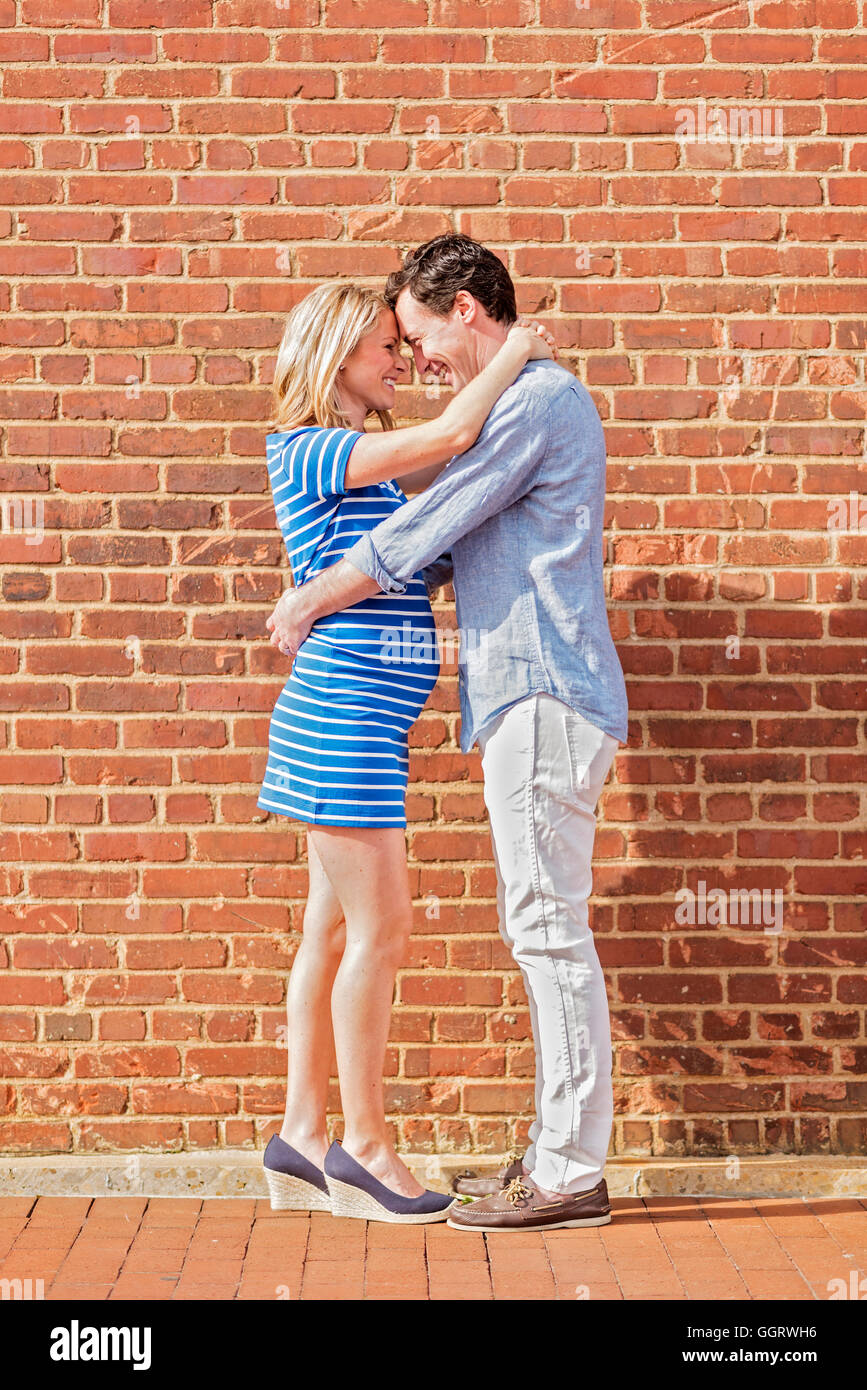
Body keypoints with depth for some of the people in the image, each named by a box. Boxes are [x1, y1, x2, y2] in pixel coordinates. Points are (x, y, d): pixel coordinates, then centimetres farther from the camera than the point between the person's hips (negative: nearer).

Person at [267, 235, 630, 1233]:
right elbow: (453, 533, 28)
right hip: (529, 699, 11)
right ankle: (558, 1153, 17)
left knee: (550, 931, -8)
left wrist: (308, 602, 0)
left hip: (543, 697, -11)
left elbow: (419, 533, -12)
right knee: (539, 932, 11)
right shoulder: (535, 404, 21)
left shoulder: (535, 401, -12)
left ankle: (569, 1172, -3)